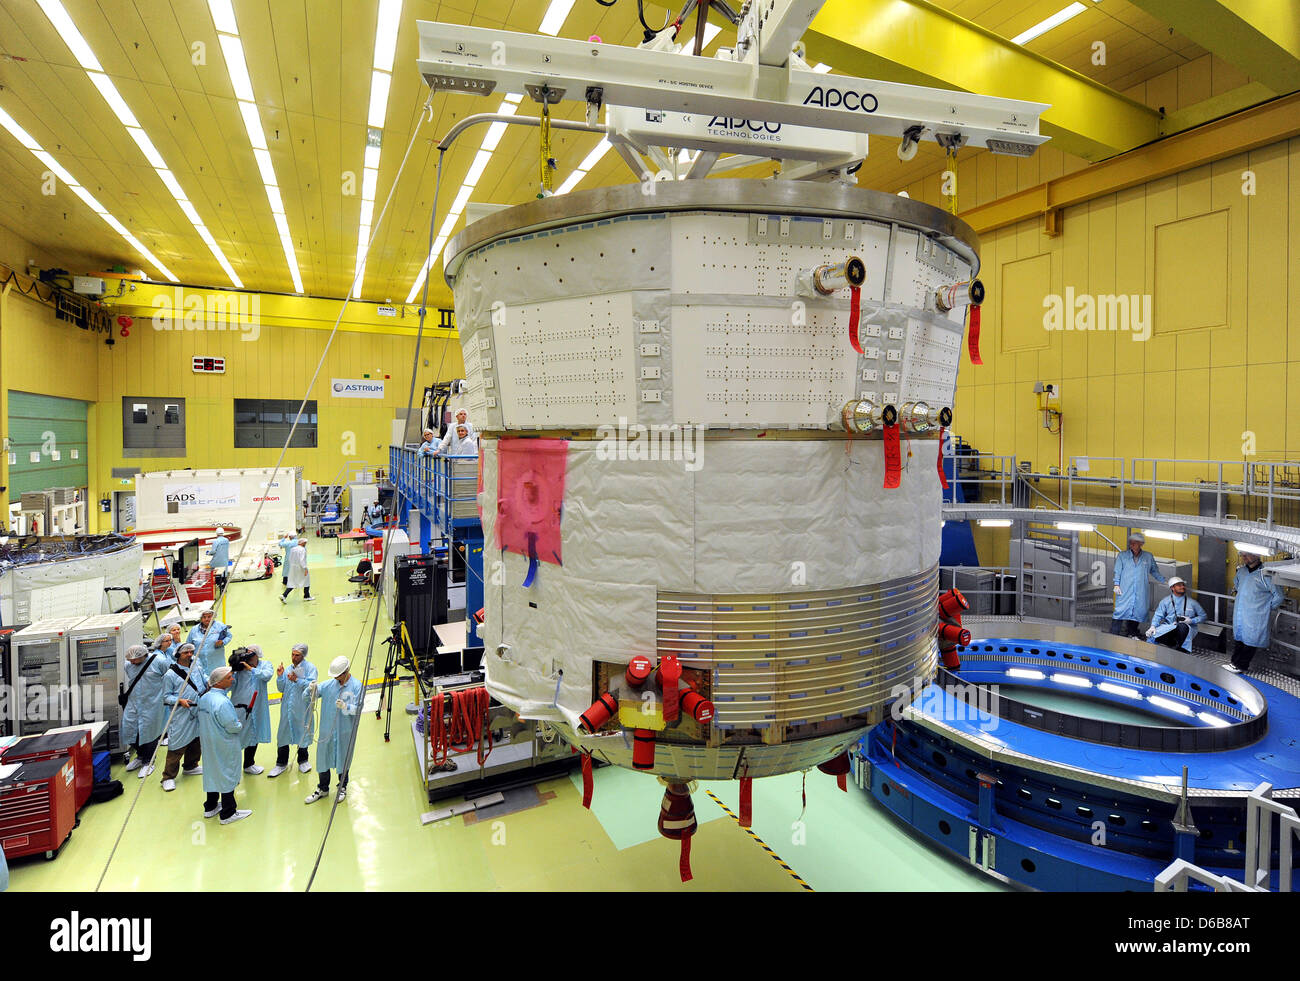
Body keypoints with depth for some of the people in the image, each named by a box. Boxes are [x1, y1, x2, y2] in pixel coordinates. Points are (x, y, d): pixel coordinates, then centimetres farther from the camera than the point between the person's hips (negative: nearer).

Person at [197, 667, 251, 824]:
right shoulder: (222, 702, -29)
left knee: (212, 772, 22)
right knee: (227, 775, 5)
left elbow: (203, 720, 12)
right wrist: (240, 724, -4)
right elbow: (233, 727, -26)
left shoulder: (204, 698, -1)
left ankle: (210, 808, 37)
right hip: (225, 747, -8)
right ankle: (228, 814, 16)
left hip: (209, 745, 9)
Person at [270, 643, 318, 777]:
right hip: (287, 707, 4)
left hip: (302, 708, -4)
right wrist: (280, 677, -7)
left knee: (302, 734, 11)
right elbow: (281, 689, 9)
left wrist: (297, 680, -30)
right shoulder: (288, 669, 8)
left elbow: (311, 685, -20)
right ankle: (281, 763, 23)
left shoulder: (310, 667, -9)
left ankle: (302, 761, 30)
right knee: (283, 734, 7)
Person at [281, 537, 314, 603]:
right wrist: (305, 568, -21)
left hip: (293, 568, 7)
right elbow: (302, 560, -22)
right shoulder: (302, 549, -15)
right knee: (306, 581, 10)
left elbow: (290, 559, 12)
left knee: (291, 583, 10)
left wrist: (292, 566, 21)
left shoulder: (293, 549, 8)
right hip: (300, 568, -7)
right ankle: (306, 597, 16)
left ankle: (284, 595, -6)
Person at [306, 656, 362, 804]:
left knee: (343, 759, 10)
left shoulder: (356, 686, -11)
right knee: (323, 757, 13)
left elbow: (358, 709, -14)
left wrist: (345, 706, -32)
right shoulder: (329, 684, 0)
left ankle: (342, 788, 32)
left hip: (345, 731, -3)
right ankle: (323, 788, 34)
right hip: (327, 729, 3)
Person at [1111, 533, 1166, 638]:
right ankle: (1113, 635, -9)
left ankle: (1132, 635, 17)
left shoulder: (1148, 557, 12)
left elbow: (1155, 571, 22)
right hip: (1124, 591, -2)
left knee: (1138, 612, 3)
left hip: (1140, 593, 2)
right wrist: (1116, 584, -3)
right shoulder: (1122, 556, 8)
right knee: (1120, 611, -9)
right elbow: (1117, 571, 5)